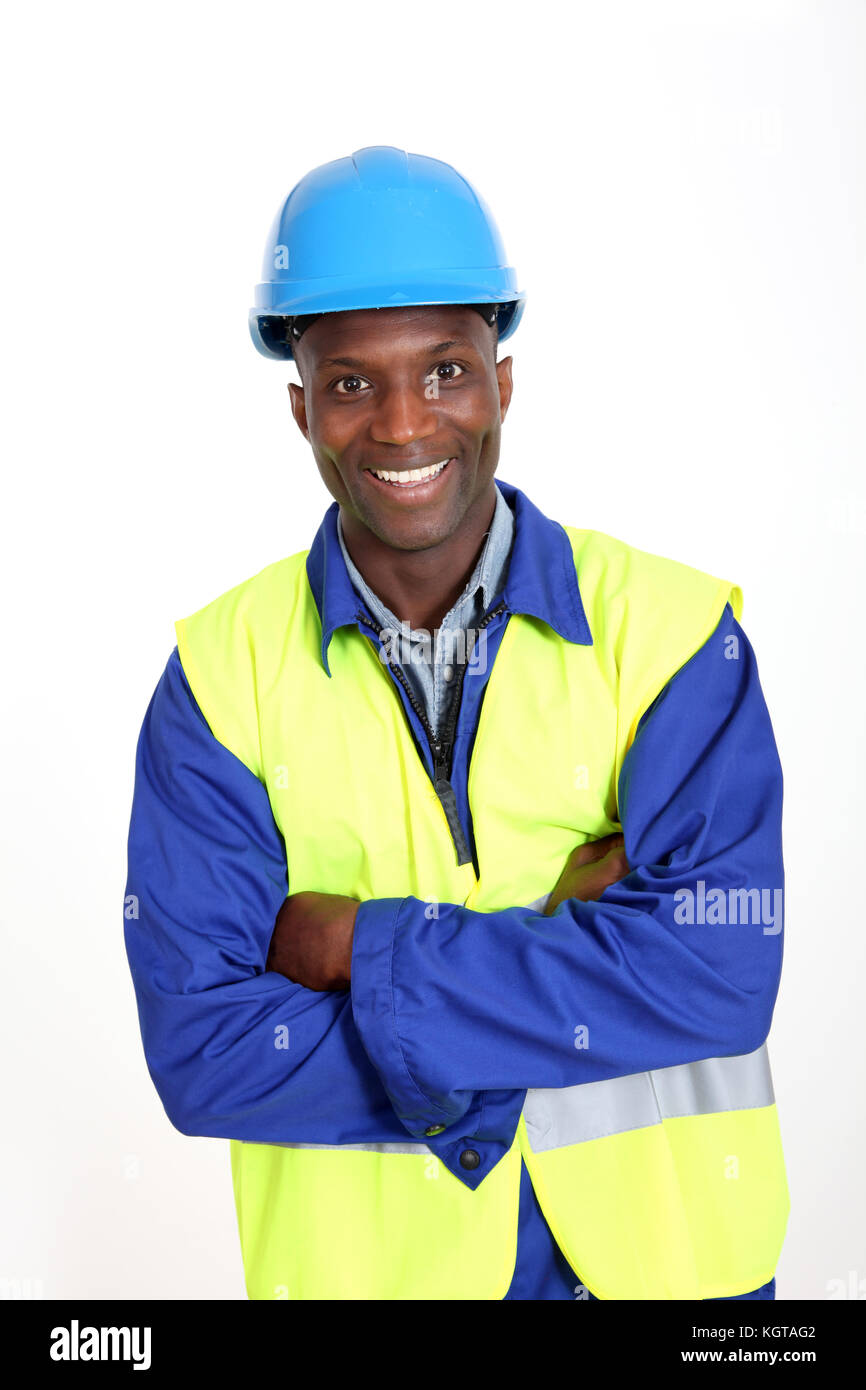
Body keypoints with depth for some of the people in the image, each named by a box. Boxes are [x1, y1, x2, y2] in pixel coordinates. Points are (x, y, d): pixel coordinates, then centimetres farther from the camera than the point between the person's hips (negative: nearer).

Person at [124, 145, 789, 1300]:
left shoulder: (676, 633, -9)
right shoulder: (222, 674, -8)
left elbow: (718, 970, -19)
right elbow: (199, 1045, -14)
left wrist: (360, 947, -18)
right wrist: (562, 971, -20)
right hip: (360, 1261, 0)